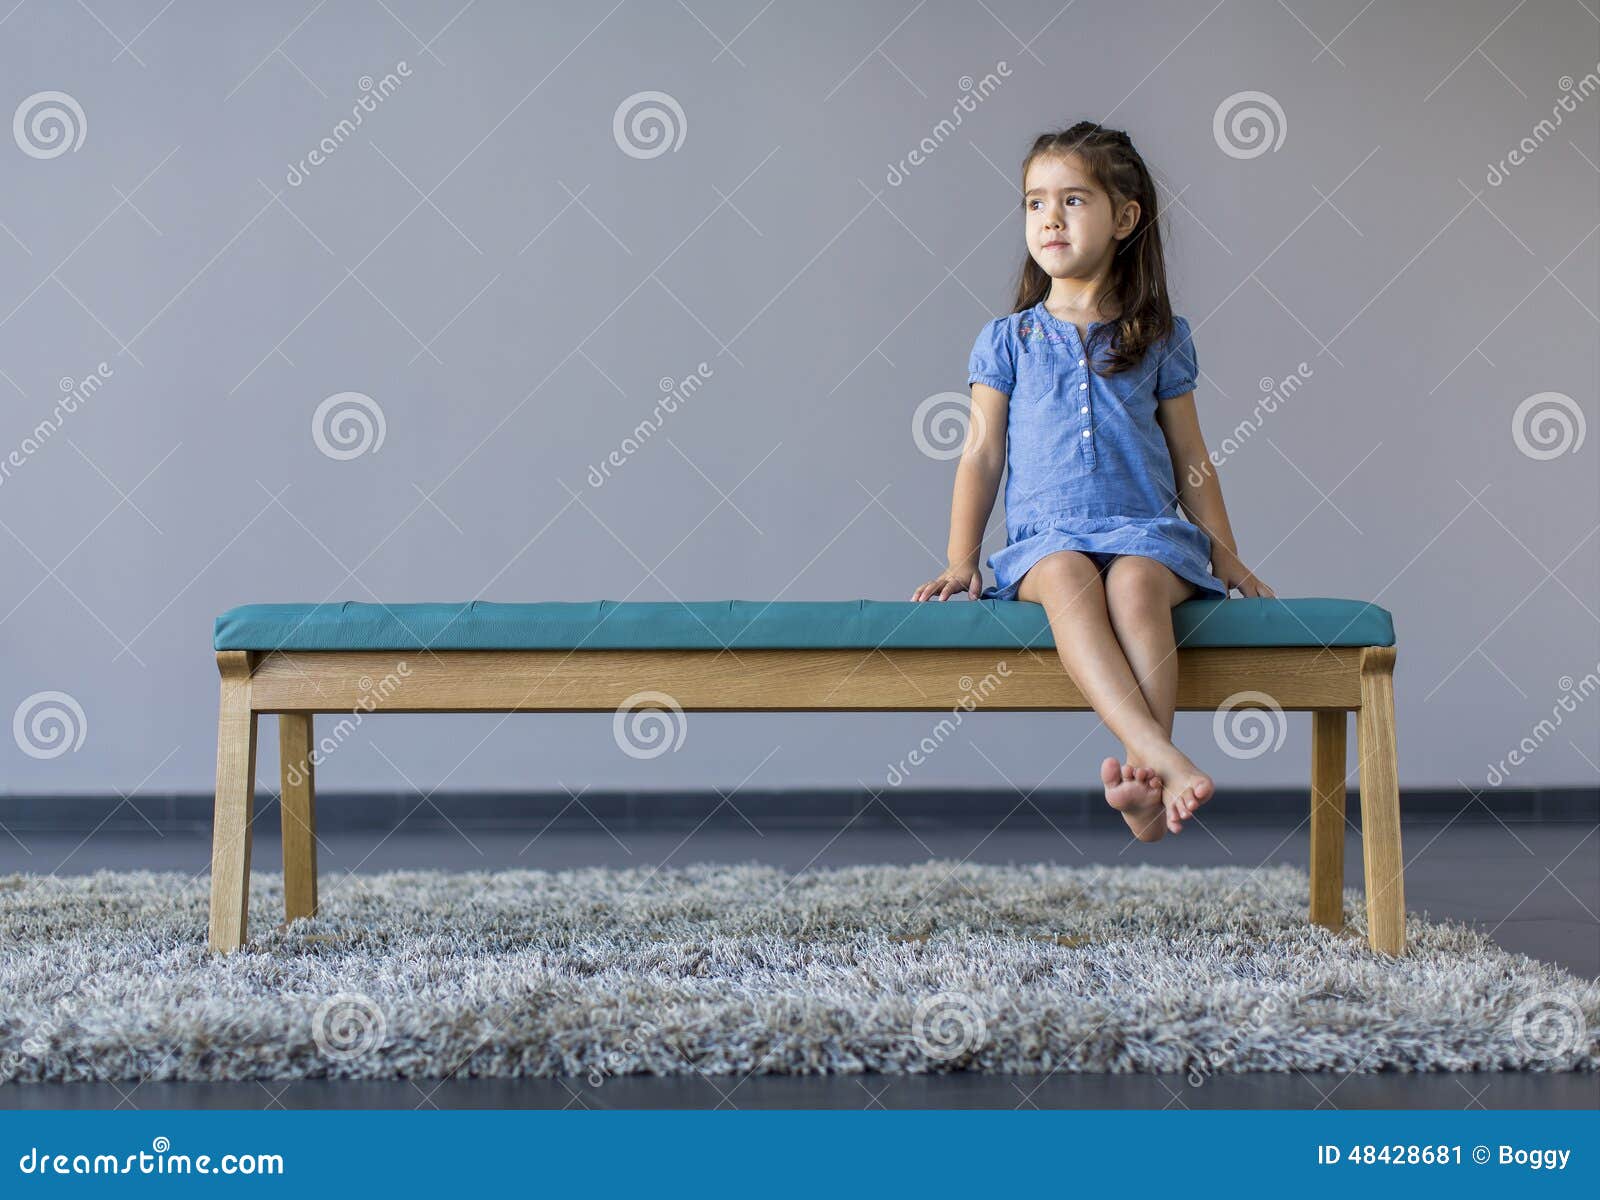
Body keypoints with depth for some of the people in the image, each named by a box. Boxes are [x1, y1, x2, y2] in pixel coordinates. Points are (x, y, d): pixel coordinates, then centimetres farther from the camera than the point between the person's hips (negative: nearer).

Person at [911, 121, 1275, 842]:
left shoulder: (1161, 339, 14)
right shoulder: (1007, 340, 13)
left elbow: (1190, 458, 18)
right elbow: (982, 454, 12)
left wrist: (1225, 555, 13)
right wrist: (960, 562, 4)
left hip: (1147, 531, 1)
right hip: (1043, 536, 0)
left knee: (1136, 583, -36)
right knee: (1067, 579, -37)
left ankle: (1147, 784, -45)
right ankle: (1159, 755, -52)